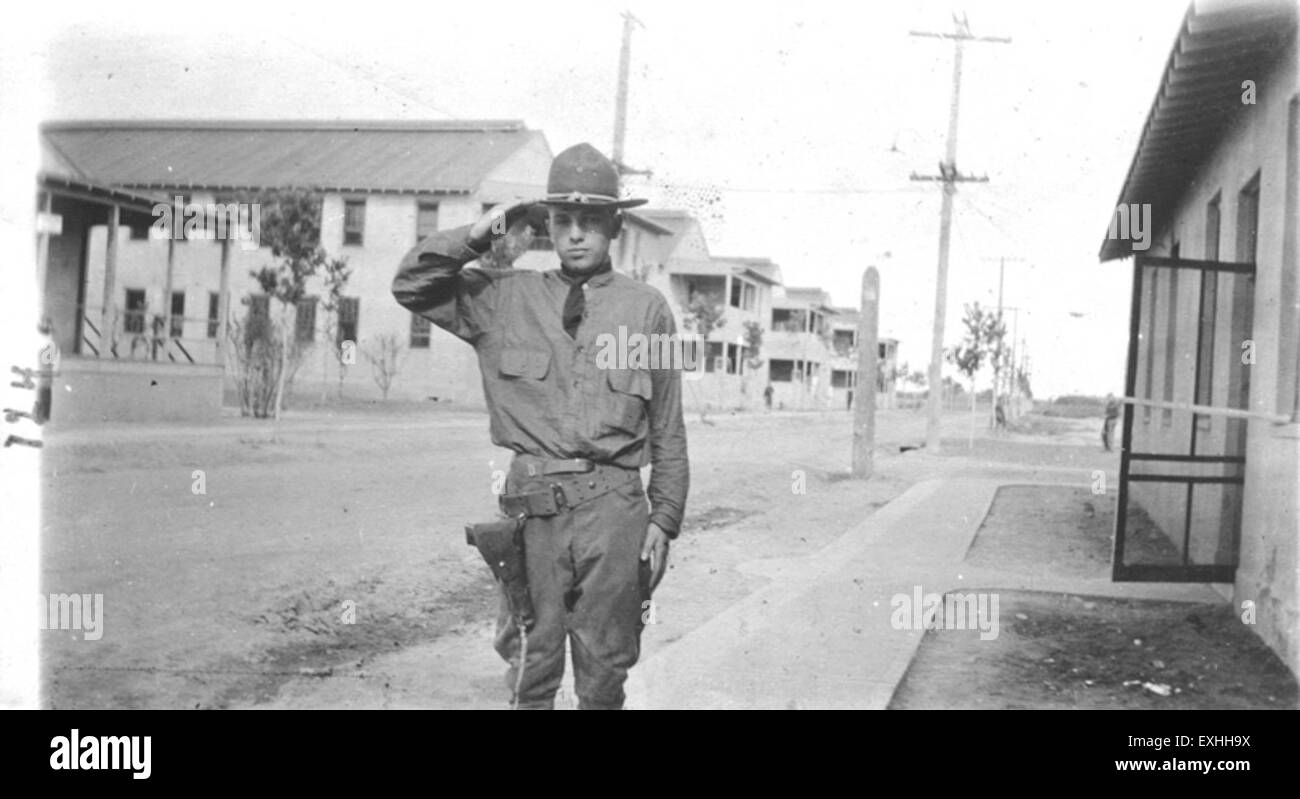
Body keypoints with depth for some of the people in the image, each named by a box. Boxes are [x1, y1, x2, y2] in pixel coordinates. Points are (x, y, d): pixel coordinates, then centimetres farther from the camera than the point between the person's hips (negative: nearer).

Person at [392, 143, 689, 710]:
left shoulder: (647, 309, 6)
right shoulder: (505, 297, 10)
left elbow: (667, 429, 7)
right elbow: (410, 285, 11)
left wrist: (664, 518, 3)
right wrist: (477, 235, 1)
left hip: (613, 508, 0)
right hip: (532, 505, 1)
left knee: (604, 671, 9)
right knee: (530, 668, 7)